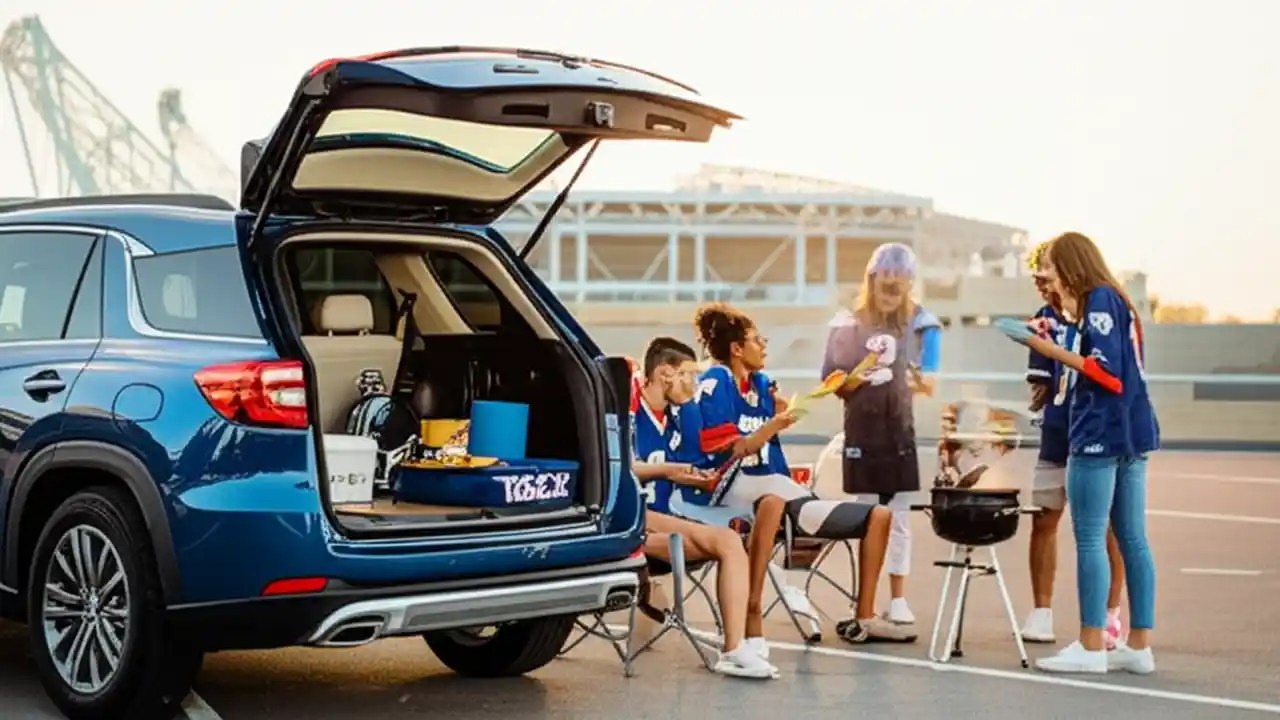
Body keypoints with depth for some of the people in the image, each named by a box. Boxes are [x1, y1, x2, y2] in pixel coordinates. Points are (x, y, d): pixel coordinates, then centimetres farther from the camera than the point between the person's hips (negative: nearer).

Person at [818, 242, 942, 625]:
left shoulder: (919, 323, 2)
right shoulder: (848, 323, 0)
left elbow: (930, 384, 2)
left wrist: (920, 379, -20)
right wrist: (859, 375, -18)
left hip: (900, 430, 0)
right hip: (861, 431, 0)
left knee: (899, 517, 3)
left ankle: (898, 599, 10)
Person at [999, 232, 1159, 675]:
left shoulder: (1099, 299, -9)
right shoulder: (1118, 301, 17)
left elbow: (1105, 370, -17)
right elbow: (1118, 366, 11)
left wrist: (1043, 346, -14)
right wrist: (1075, 316, 11)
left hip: (1100, 435, -9)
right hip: (1131, 435, 9)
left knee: (1090, 539, -5)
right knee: (1132, 540, 8)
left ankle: (1091, 647, -3)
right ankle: (1139, 646, 11)